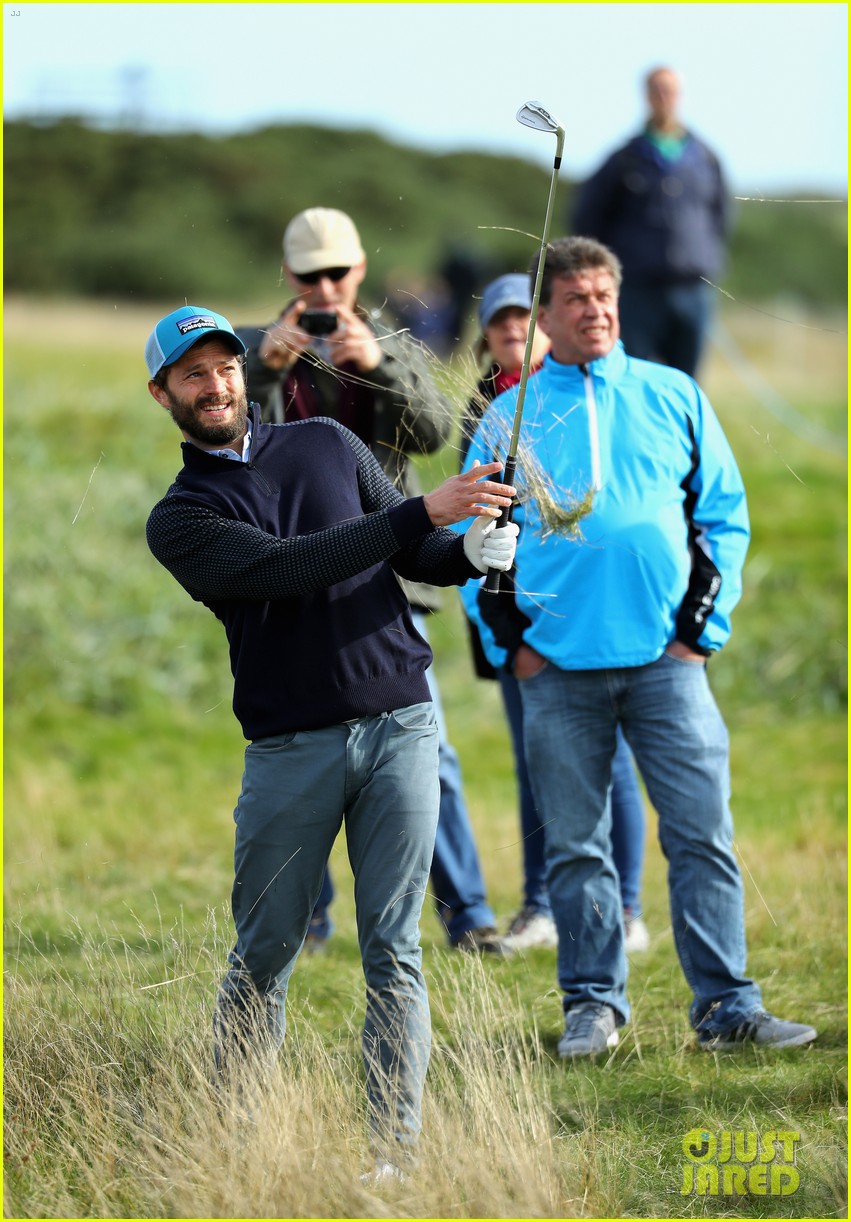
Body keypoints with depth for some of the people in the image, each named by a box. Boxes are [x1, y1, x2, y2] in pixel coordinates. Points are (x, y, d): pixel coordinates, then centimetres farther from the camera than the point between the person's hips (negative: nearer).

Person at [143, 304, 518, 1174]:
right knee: (262, 956, 4)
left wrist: (473, 552, -10)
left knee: (393, 953, -3)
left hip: (398, 723, 2)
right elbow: (282, 568, -16)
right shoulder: (179, 519, 2)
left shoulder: (328, 445, 13)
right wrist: (424, 512, -23)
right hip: (289, 745, -2)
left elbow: (413, 557, 15)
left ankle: (395, 1146, -3)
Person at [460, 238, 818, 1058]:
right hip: (557, 667, 0)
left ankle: (725, 1005, -3)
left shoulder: (673, 397, 9)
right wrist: (510, 642, 1)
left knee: (703, 832, -6)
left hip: (666, 657, 0)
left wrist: (702, 627, 0)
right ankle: (593, 1003, 13)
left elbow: (724, 515, 10)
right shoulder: (508, 417, 8)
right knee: (575, 844, 4)